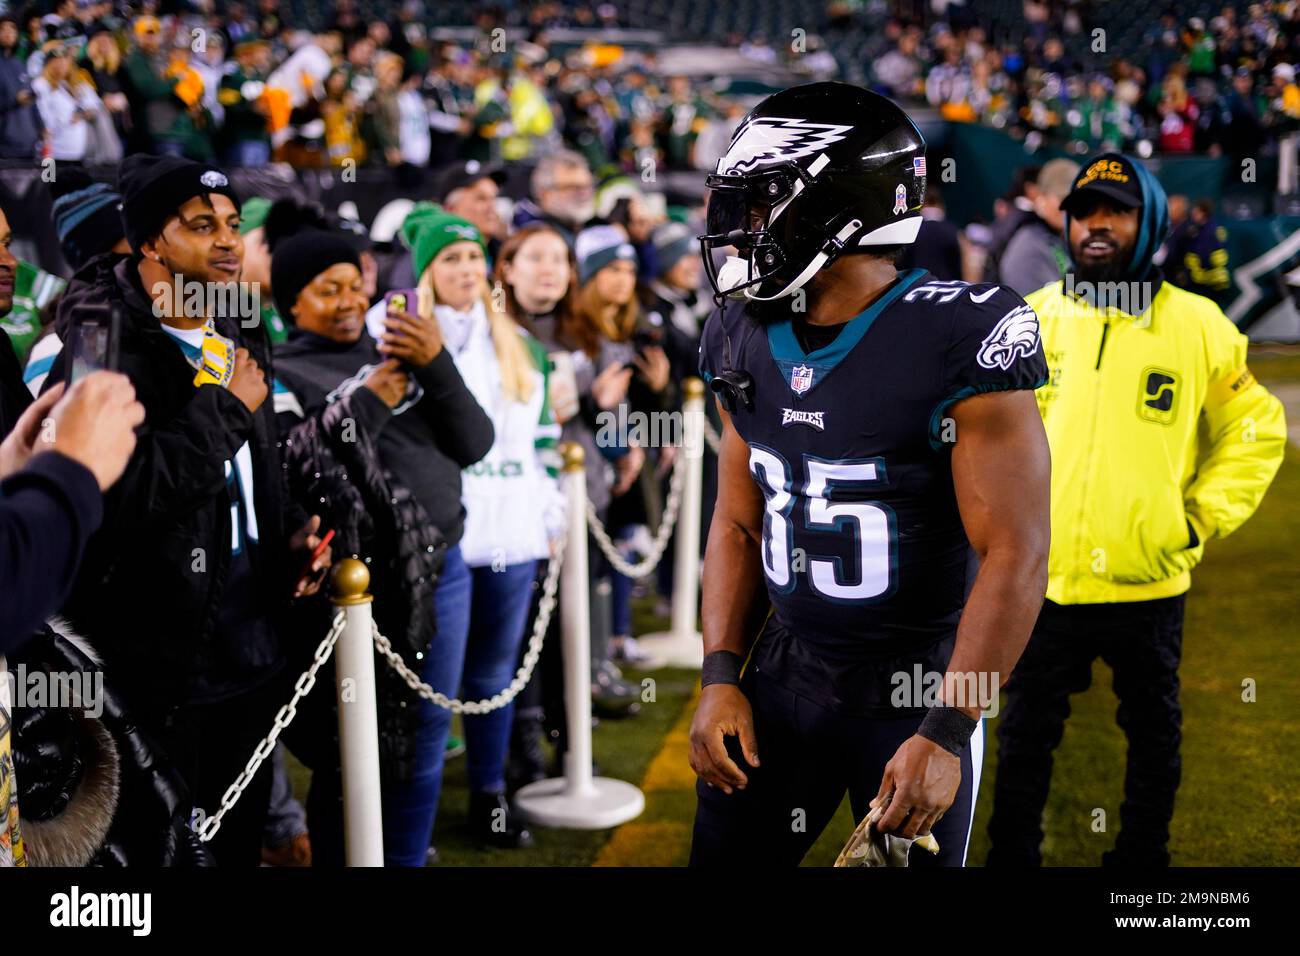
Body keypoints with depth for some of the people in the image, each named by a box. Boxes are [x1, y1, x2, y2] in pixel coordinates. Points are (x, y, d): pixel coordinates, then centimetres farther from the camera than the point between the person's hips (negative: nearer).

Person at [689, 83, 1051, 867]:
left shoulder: (955, 343, -20)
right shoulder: (746, 343, 1)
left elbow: (1016, 556, -20)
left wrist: (945, 735, -20)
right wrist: (720, 676, 2)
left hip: (917, 686, -5)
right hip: (785, 671, 6)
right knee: (723, 854, 13)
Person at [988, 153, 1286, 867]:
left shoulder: (1199, 327, -2)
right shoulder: (1031, 318, 0)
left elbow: (1256, 428, 8)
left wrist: (1203, 517, 0)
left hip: (1149, 583, 0)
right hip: (1041, 578, 0)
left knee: (1154, 735, 16)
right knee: (1025, 735, 11)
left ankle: (1143, 857, 35)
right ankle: (1011, 855, 28)